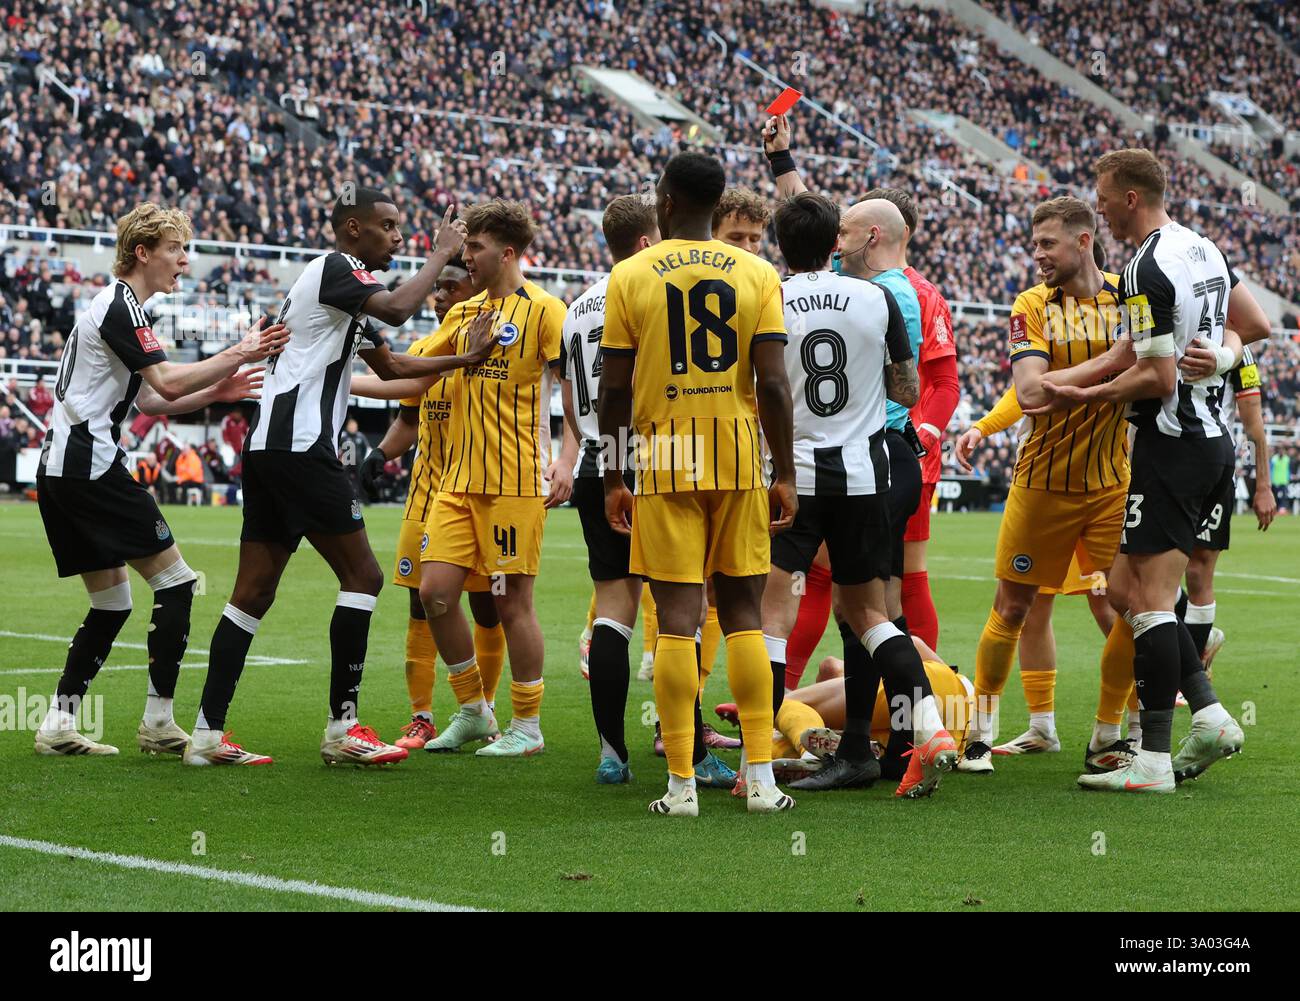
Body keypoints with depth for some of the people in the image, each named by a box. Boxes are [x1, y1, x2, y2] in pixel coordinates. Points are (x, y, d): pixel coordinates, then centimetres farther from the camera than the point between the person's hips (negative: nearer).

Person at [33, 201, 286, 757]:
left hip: (59, 469, 10)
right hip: (90, 465, -10)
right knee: (175, 581, -6)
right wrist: (238, 354, -14)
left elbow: (147, 400, 23)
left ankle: (57, 726, 8)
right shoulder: (121, 305, -10)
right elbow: (167, 382, -20)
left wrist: (216, 391, 13)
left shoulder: (115, 305, 22)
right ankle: (158, 721, -6)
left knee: (111, 603, 12)